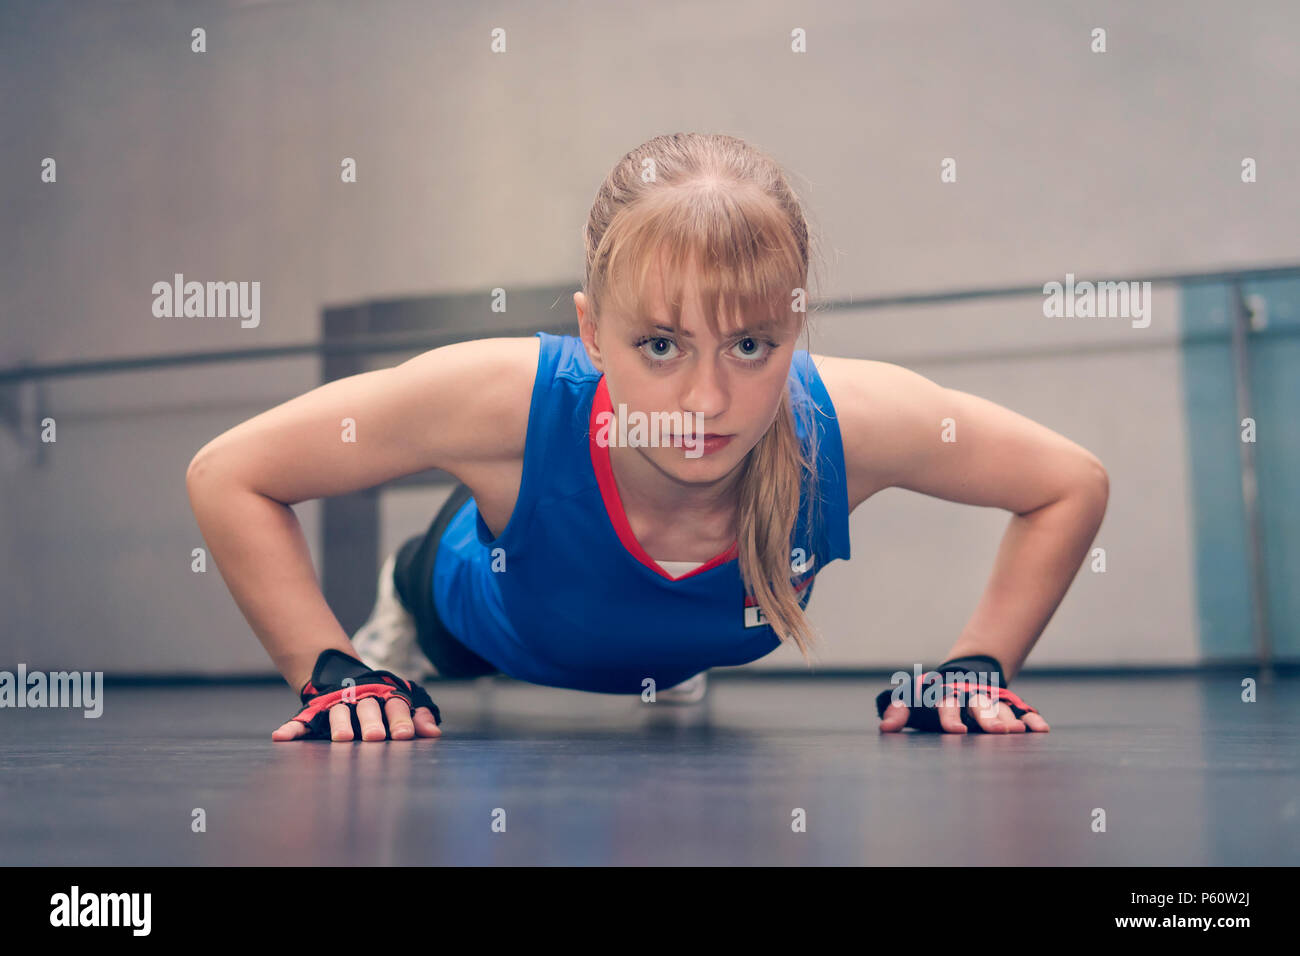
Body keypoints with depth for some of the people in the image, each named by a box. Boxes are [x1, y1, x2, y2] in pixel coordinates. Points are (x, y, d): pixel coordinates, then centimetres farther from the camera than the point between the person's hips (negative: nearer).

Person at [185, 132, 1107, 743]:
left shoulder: (849, 422, -44)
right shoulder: (513, 398, -49)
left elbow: (1074, 484, -25)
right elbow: (227, 475, -36)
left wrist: (979, 666, -29)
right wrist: (336, 675, -37)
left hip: (670, 658, 2)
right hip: (477, 625, -2)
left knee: (674, 709, 40)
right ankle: (394, 619, 63)